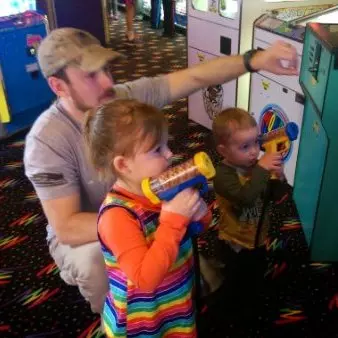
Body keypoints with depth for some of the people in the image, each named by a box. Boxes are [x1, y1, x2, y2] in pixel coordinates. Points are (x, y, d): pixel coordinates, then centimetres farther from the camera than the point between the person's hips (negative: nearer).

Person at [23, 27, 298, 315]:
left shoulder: (128, 97, -19)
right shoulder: (48, 140, -31)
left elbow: (196, 78, -22)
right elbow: (66, 228, -34)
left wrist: (255, 61, -37)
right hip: (80, 233, -5)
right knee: (95, 261, -34)